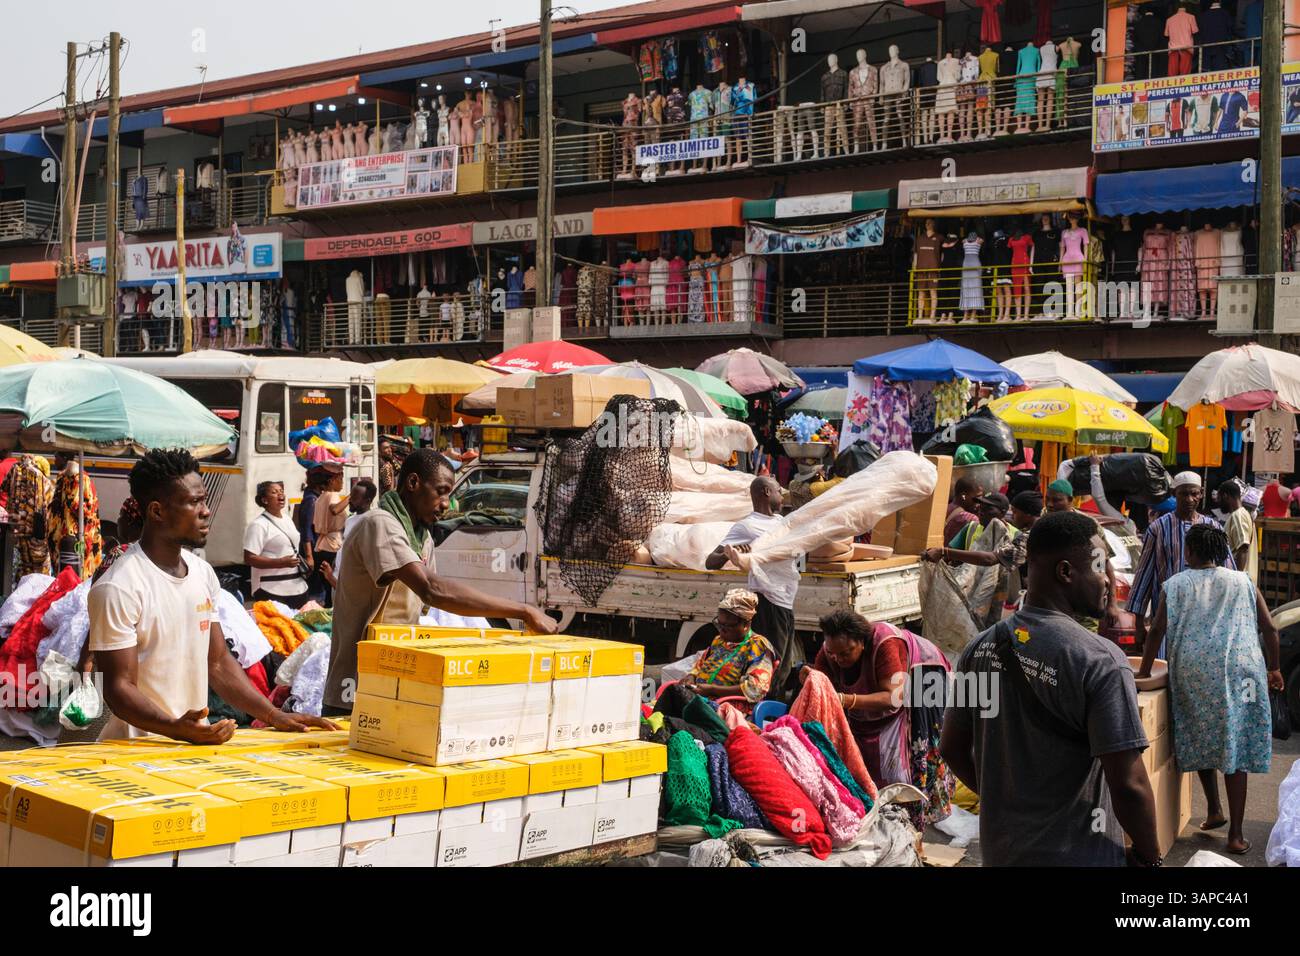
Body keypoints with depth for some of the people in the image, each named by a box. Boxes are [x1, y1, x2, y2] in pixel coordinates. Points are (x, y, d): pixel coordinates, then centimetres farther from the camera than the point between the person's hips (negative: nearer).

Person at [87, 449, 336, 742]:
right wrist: (177, 728, -28)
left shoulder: (203, 573, 12)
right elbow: (119, 688, -13)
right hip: (140, 748, -6)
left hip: (198, 739, 6)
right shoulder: (117, 588, -11)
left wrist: (274, 715, 8)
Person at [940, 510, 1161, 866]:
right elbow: (1128, 785, -20)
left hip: (999, 848, 5)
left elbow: (952, 749, 8)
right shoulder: (1100, 660, -19)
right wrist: (1150, 857, -5)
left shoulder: (979, 649, -1)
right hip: (1076, 854, -5)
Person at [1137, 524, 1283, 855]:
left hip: (1193, 671, 0)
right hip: (1238, 671, 0)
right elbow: (1269, 628, 9)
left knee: (1199, 741, 19)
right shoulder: (1242, 582, 12)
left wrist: (1145, 670, 9)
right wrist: (1274, 669, 21)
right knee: (1235, 747, 1)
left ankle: (1214, 810, 24)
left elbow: (1157, 631, 0)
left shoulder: (1175, 584, 8)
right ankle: (1235, 834, 1)